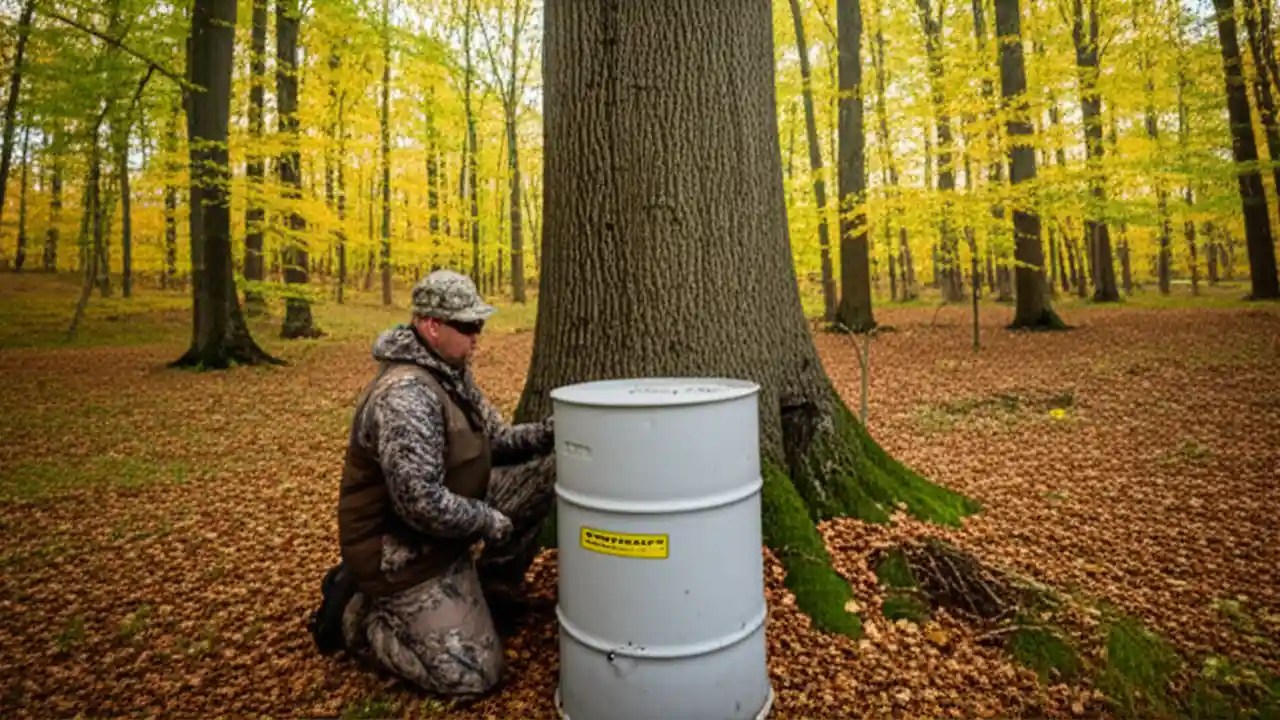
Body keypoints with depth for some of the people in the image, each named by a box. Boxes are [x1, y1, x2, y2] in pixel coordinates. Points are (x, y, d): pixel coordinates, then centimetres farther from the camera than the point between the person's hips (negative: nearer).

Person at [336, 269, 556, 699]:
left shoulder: (453, 372, 1)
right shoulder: (405, 393, -29)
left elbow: (494, 440, 9)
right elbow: (422, 505, -33)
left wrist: (549, 432, -9)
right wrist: (491, 522, -17)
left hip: (450, 511, 9)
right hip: (402, 549, -9)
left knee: (545, 472, 0)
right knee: (471, 676, -6)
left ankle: (494, 591, 16)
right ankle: (359, 616, 12)